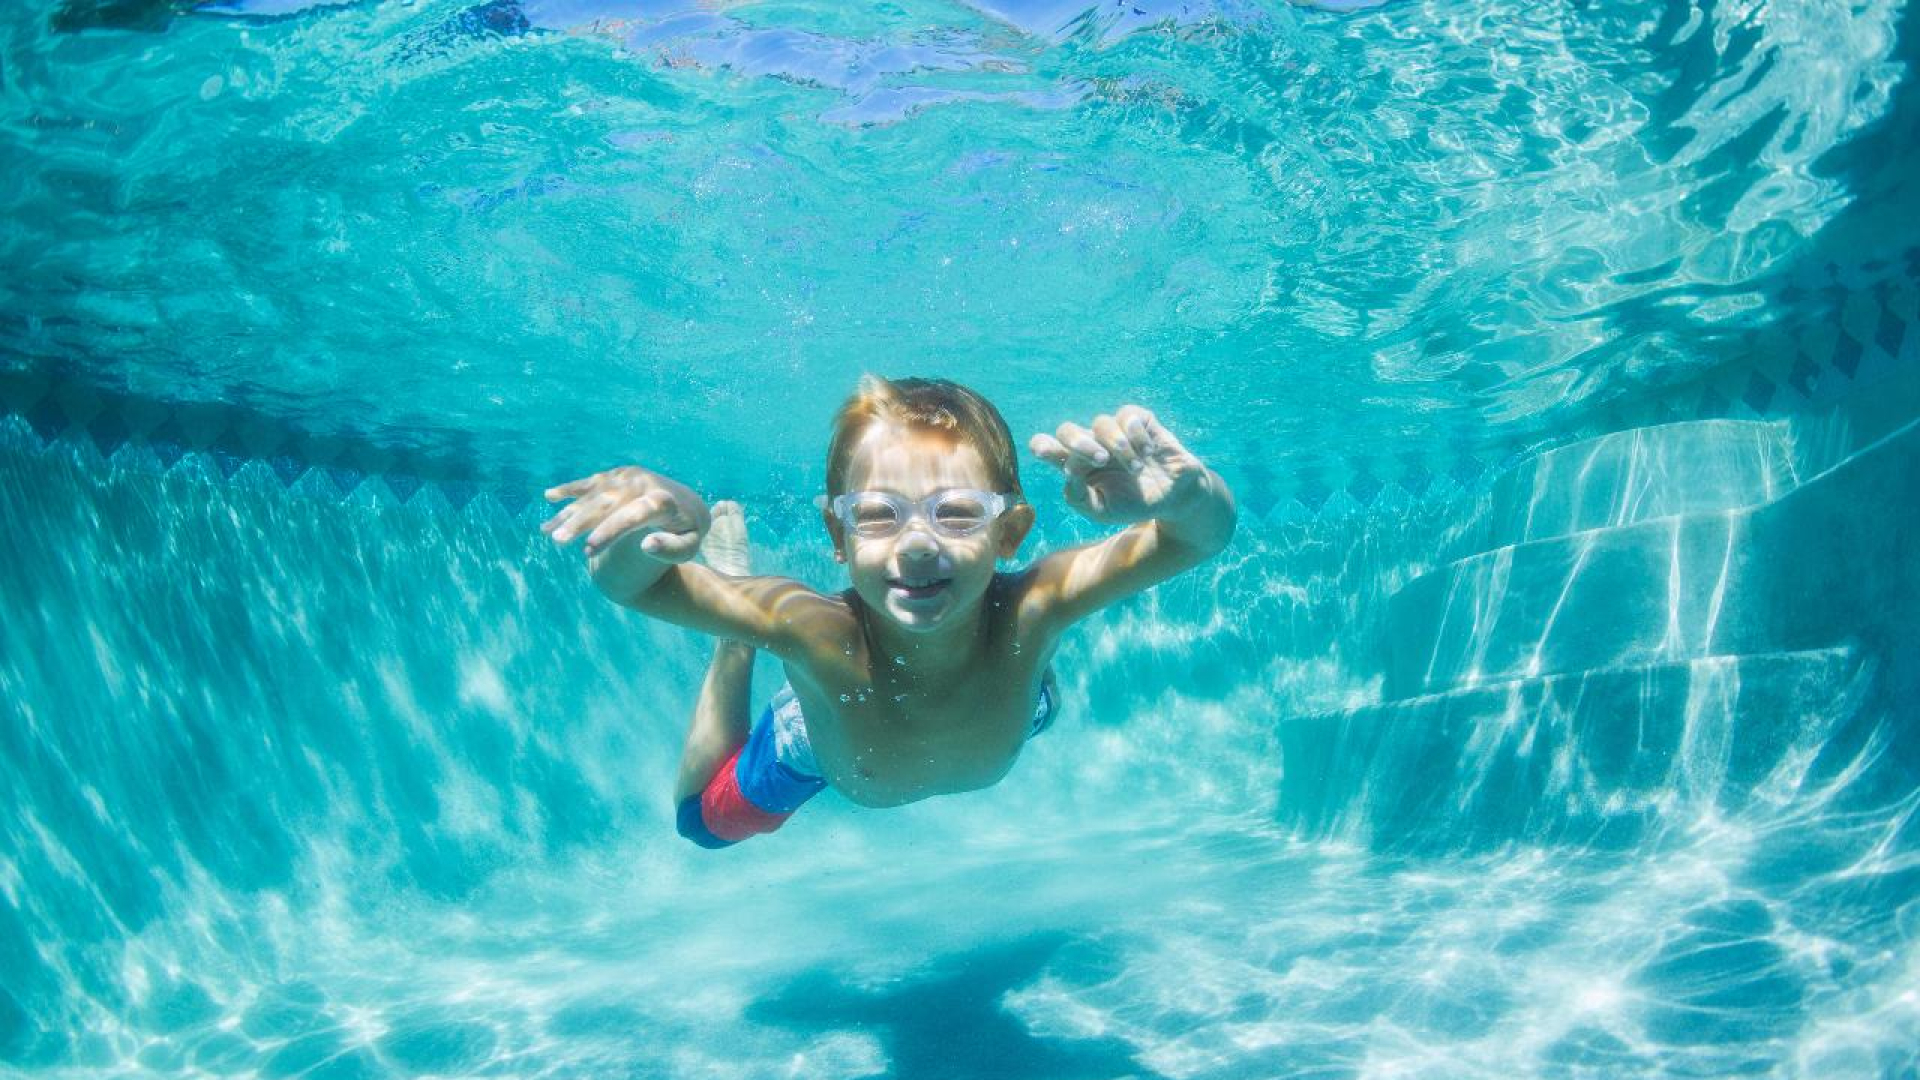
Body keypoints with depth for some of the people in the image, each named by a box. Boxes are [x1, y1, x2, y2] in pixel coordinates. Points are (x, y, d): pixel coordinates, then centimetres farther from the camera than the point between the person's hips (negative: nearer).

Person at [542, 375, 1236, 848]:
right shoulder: (815, 633, -50)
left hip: (1001, 713, 2)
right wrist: (649, 532, -72)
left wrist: (1180, 493, -77)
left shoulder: (1029, 613, -48)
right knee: (704, 821, 28)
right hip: (823, 747, -1)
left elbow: (1204, 534, -52)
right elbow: (628, 584, -47)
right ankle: (742, 644, 40)